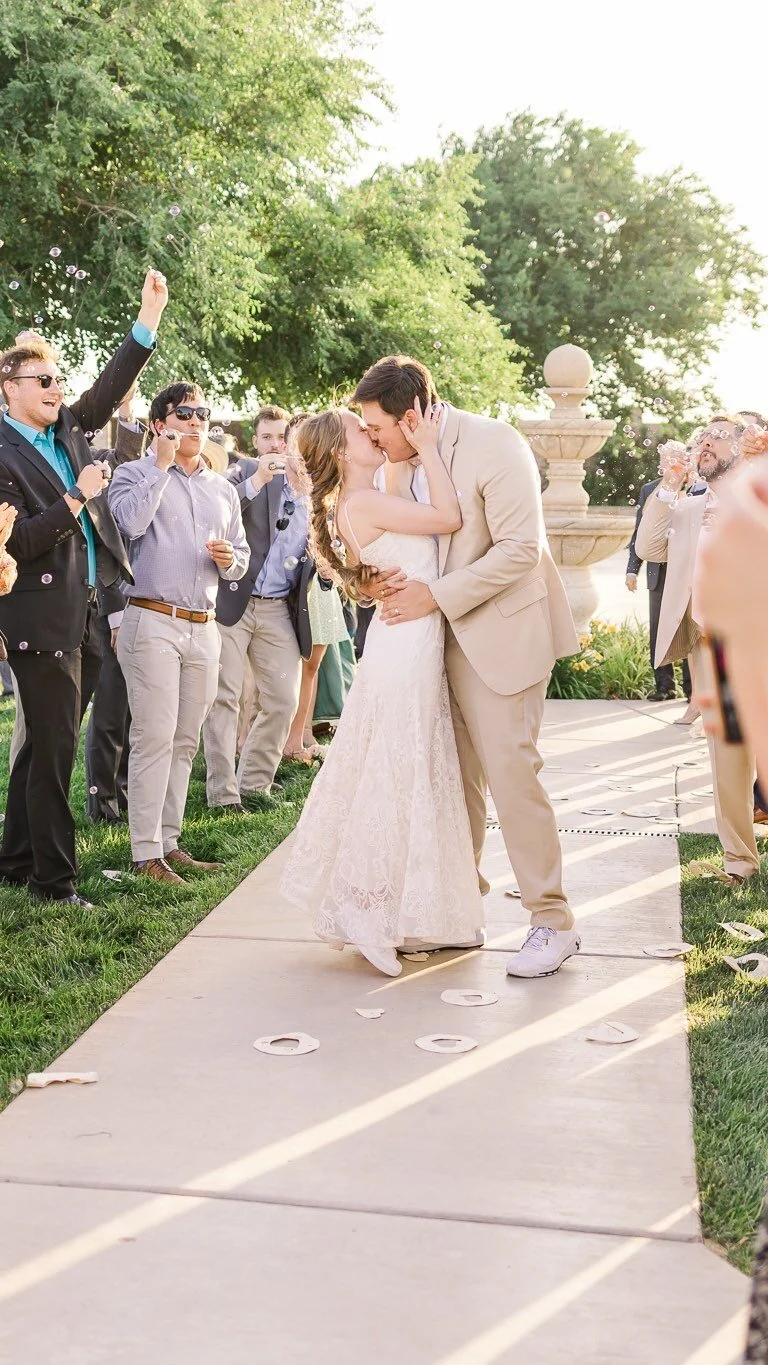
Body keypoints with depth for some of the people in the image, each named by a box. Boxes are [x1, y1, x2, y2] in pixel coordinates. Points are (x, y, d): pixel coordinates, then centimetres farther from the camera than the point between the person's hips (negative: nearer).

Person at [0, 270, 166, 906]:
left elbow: (111, 386, 9)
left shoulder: (67, 430, 12)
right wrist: (77, 497, -20)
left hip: (85, 615, 8)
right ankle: (55, 879, 7)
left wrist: (151, 313, 2)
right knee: (54, 752, -2)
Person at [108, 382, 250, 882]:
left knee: (185, 742, 8)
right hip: (152, 621, -6)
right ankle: (146, 855, -5)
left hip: (204, 628, 6)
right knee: (154, 738, -9)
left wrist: (230, 560, -1)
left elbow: (241, 558, 23)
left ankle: (169, 844, 15)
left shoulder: (223, 489, 20)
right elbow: (131, 522, -18)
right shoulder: (136, 473, 3)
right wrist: (162, 464, -11)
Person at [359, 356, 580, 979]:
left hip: (503, 626, -7)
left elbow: (519, 549, -21)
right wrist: (387, 579, -3)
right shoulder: (402, 461, 5)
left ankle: (553, 922, 1)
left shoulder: (495, 444, -17)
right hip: (443, 629, 7)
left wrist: (436, 596, -20)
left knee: (509, 770, -9)